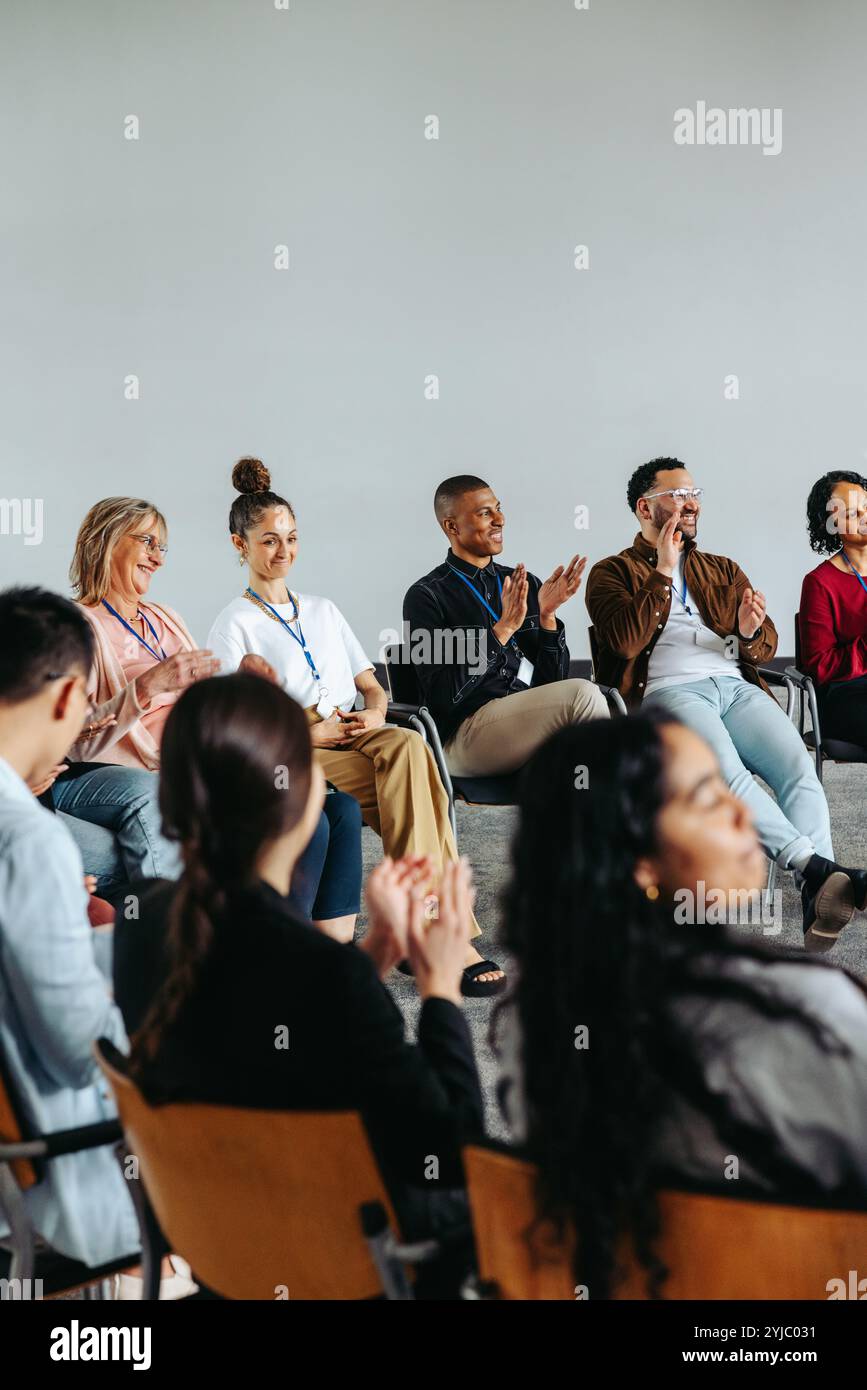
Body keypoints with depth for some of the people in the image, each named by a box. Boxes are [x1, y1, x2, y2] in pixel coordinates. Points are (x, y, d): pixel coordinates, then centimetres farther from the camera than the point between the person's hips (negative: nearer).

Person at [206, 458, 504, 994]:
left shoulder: (323, 610, 27)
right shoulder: (236, 624, 8)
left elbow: (372, 685, 24)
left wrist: (376, 713, 0)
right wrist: (308, 731, -13)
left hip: (360, 734, 5)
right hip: (297, 752, -4)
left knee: (408, 746, -34)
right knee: (413, 784, -32)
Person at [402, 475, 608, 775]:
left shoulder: (526, 585, 19)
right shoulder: (426, 595, 2)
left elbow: (555, 681, 14)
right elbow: (444, 696, -9)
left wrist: (547, 616, -1)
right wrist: (503, 629, -13)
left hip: (534, 721, 5)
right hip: (466, 734, -5)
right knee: (582, 693, -27)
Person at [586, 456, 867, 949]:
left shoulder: (724, 571, 29)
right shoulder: (613, 573, 15)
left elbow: (766, 649, 20)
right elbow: (625, 642, -5)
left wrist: (751, 632, -4)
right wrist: (663, 572, -4)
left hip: (735, 685, 4)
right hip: (668, 691, -4)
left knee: (799, 766, -27)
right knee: (724, 771, -36)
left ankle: (817, 897, -39)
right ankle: (818, 868, -47)